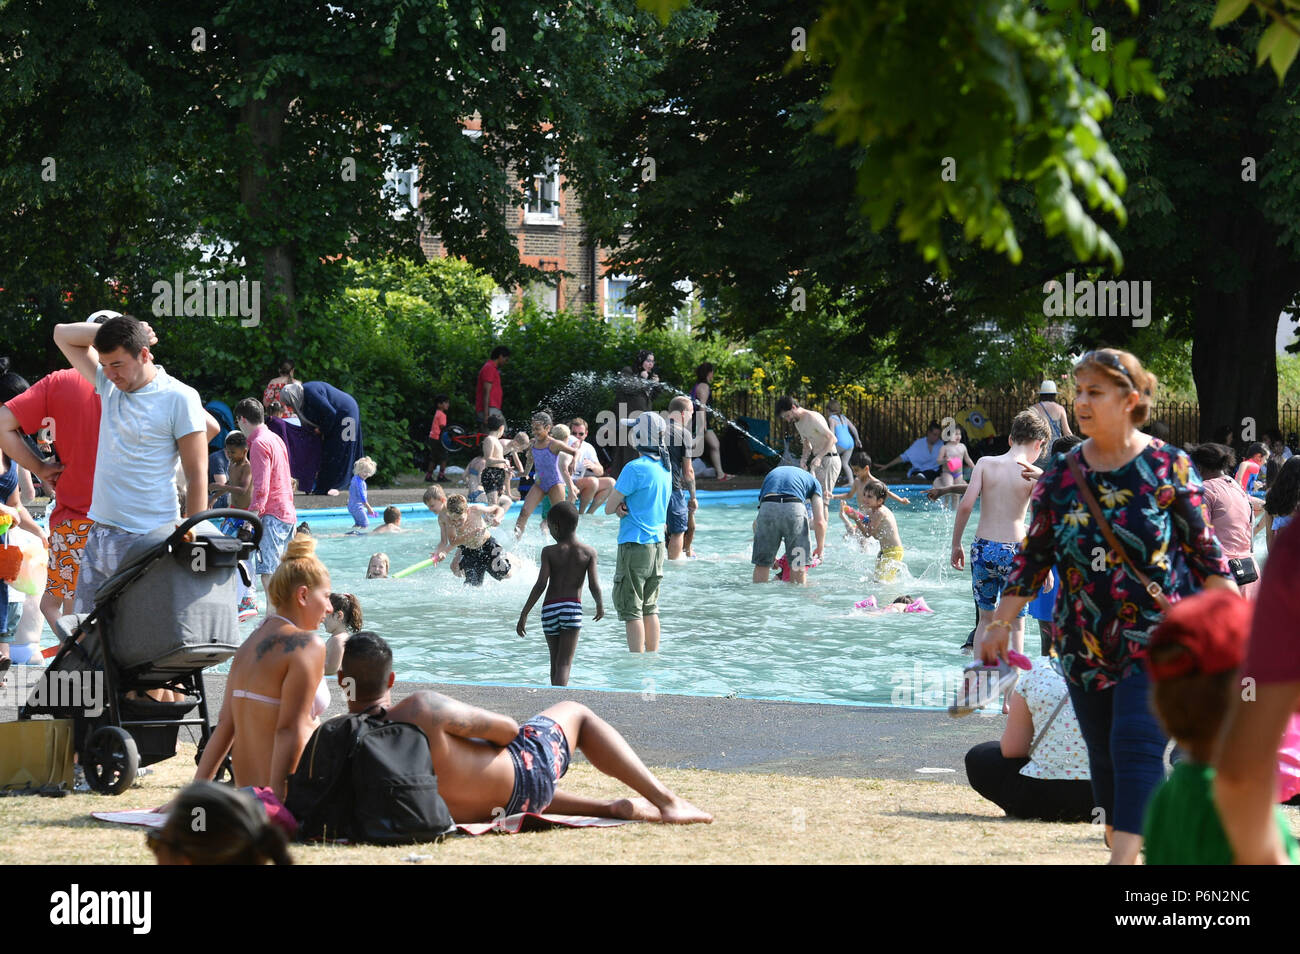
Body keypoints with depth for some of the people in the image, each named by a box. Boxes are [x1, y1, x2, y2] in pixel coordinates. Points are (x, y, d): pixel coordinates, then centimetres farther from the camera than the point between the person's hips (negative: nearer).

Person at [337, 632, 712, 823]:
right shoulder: (421, 710, -33)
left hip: (470, 813, 5)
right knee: (575, 712, 22)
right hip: (522, 777, -5)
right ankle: (665, 800, 25)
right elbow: (506, 729, -19)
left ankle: (611, 807, 36)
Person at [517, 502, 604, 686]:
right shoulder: (589, 551, 1)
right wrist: (600, 605, 18)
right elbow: (594, 585, -3)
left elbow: (541, 585, -8)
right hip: (573, 607, -1)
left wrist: (524, 614, -4)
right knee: (565, 663, -6)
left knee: (555, 660, 17)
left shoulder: (549, 552, -1)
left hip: (550, 608, 1)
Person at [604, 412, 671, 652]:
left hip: (634, 544, -8)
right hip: (657, 544, 8)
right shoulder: (665, 469, 9)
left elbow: (609, 508, -11)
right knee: (650, 607, 14)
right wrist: (624, 508, 0)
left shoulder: (635, 468, -16)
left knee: (631, 609, -3)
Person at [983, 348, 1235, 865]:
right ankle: (1122, 844, 23)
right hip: (1086, 643, 4)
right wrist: (1001, 621, 6)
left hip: (1157, 639, -4)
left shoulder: (1168, 468, -6)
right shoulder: (1061, 474, 3)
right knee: (1104, 757, 9)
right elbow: (1033, 553, 9)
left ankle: (1125, 858, -19)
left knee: (1137, 748, -15)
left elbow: (1204, 548, 0)